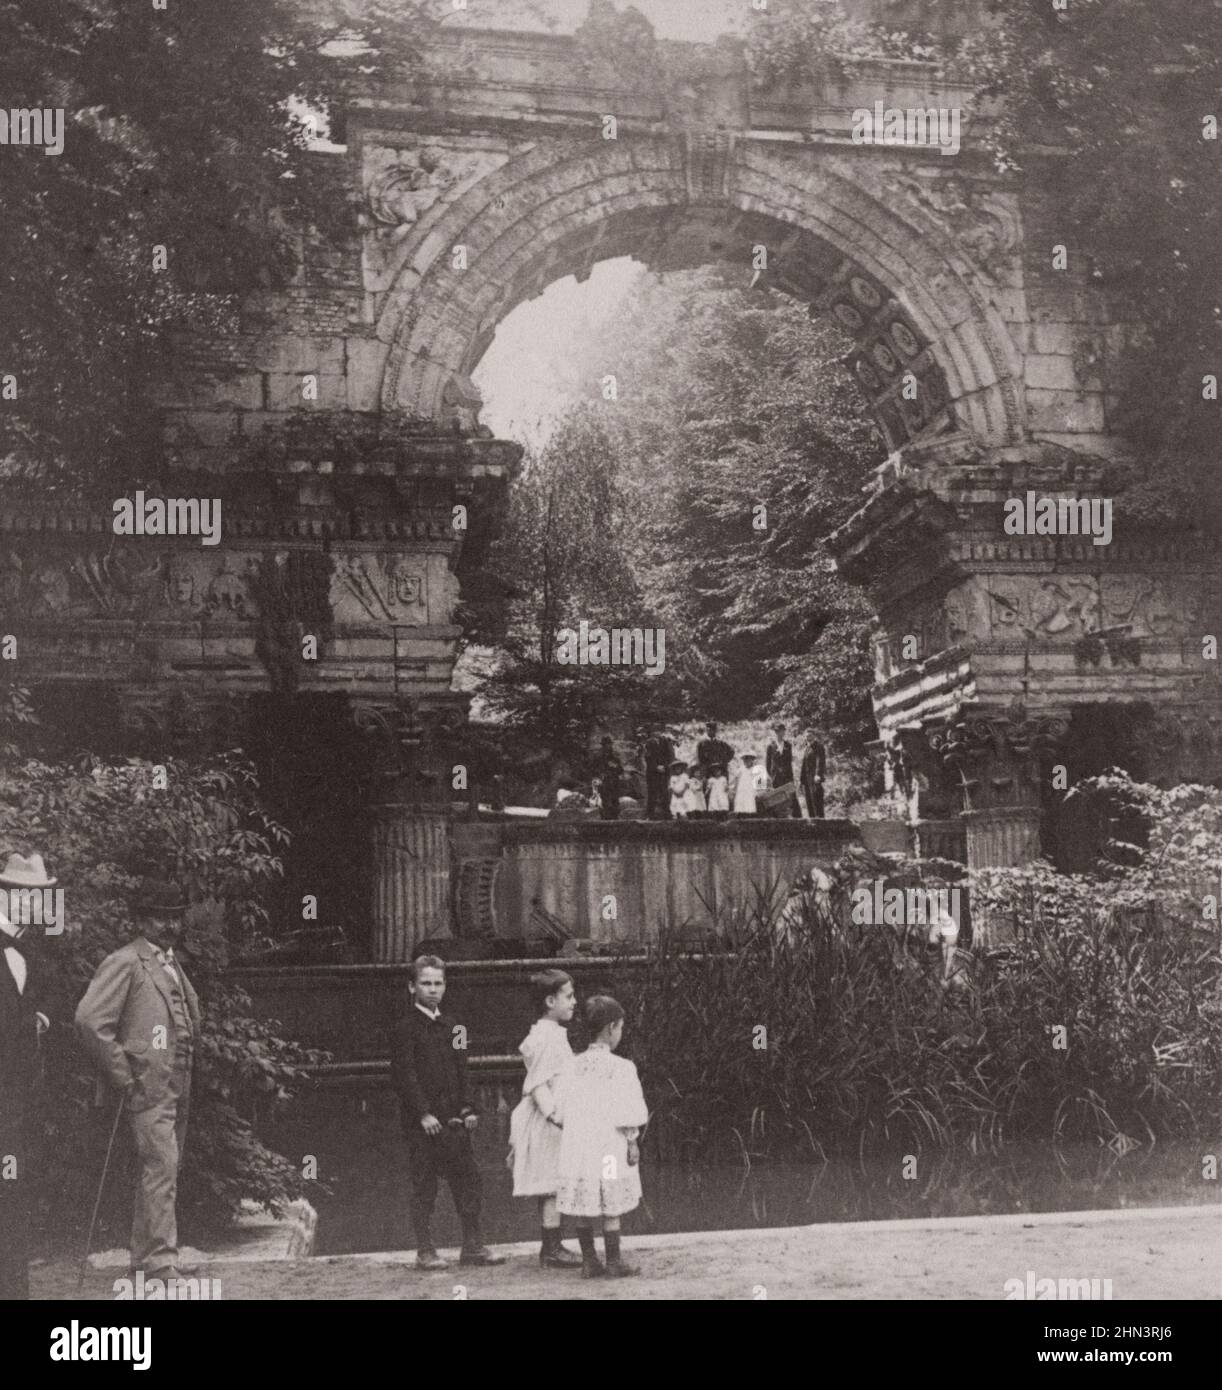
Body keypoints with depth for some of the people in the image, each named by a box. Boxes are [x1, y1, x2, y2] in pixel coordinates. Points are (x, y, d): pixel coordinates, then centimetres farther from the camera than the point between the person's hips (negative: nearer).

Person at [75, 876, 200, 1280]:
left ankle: (143, 1256, 21)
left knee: (161, 1169, 12)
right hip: (148, 1087, -8)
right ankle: (161, 1260, -10)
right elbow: (90, 1020, -18)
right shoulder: (123, 963, -9)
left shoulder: (172, 964, 17)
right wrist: (123, 1077, -15)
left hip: (178, 1087, 8)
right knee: (161, 1168, -12)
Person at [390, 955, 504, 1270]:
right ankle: (425, 1252, 9)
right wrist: (423, 1113, -17)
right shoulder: (407, 1028, -6)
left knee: (469, 1181, 5)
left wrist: (467, 1110, 7)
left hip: (453, 1119, 6)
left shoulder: (450, 1028, 15)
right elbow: (403, 1076, -11)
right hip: (421, 1123, -6)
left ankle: (473, 1246, 13)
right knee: (424, 1187, 0)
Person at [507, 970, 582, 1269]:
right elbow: (538, 1084, -22)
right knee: (552, 1187, -5)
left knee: (551, 1188, 13)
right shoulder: (546, 1038, -17)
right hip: (547, 1122, -10)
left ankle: (552, 1247, 19)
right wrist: (554, 1115, -29)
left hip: (551, 1120, 10)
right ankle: (552, 1251, -1)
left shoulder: (552, 1034, 15)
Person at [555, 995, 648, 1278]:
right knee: (611, 1208, 3)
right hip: (609, 1148, -5)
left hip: (577, 1146, 5)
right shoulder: (621, 1068, -10)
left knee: (583, 1206, 9)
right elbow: (627, 1116, -9)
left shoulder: (574, 1067, 5)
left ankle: (588, 1261, 15)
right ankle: (613, 1262, 8)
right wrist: (632, 1142, -1)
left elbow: (563, 1113, 8)